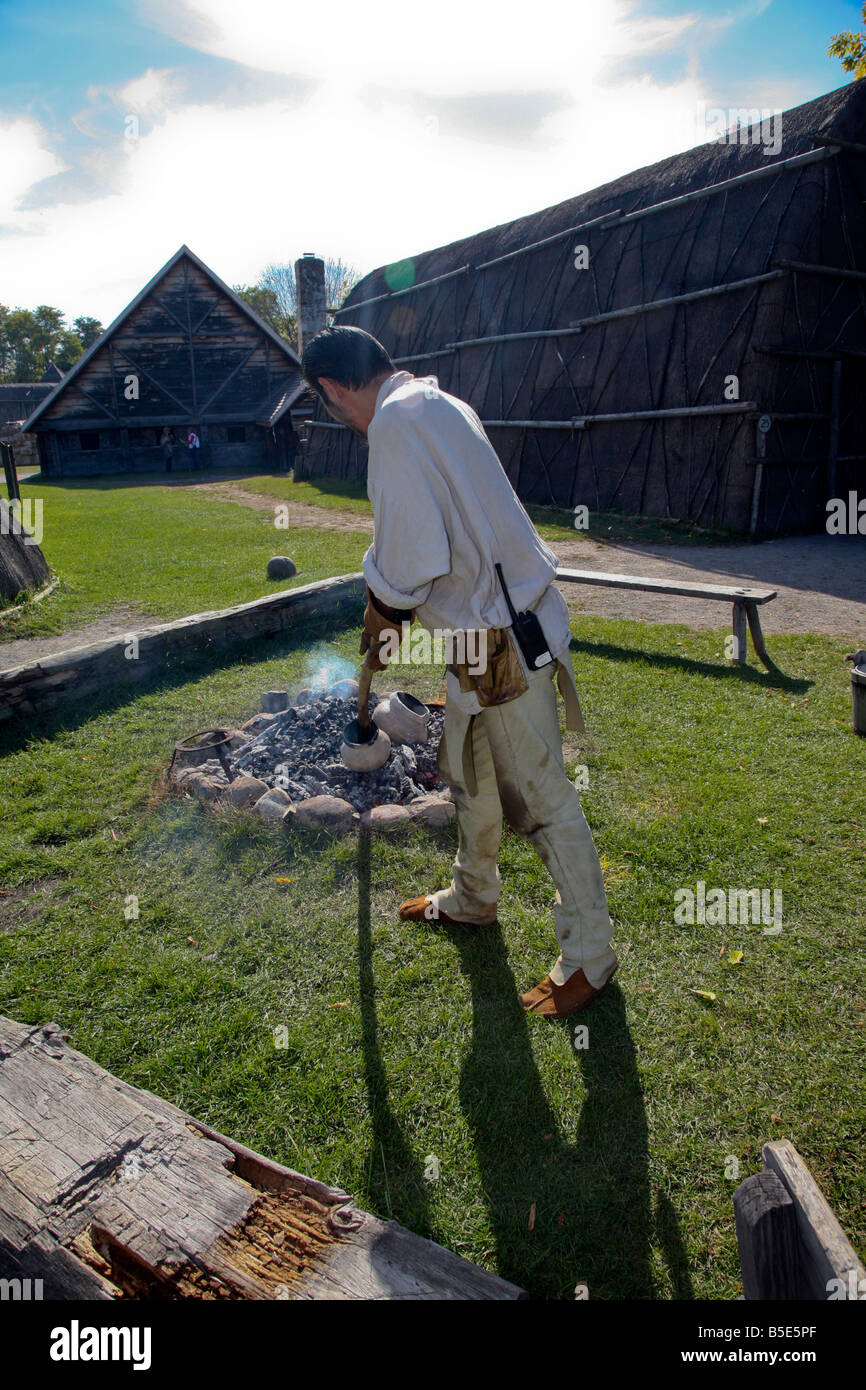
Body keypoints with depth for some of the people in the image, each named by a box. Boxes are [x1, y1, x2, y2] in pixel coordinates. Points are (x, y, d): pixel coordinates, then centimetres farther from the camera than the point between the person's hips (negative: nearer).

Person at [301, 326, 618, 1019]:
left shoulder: (396, 422, -18)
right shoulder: (436, 403, 14)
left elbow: (412, 558, -23)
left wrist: (384, 612, -2)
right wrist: (391, 607, 28)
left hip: (502, 639, -10)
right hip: (485, 629, 10)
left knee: (542, 797, 0)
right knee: (470, 772, 24)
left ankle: (590, 955, 16)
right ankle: (473, 897, 44)